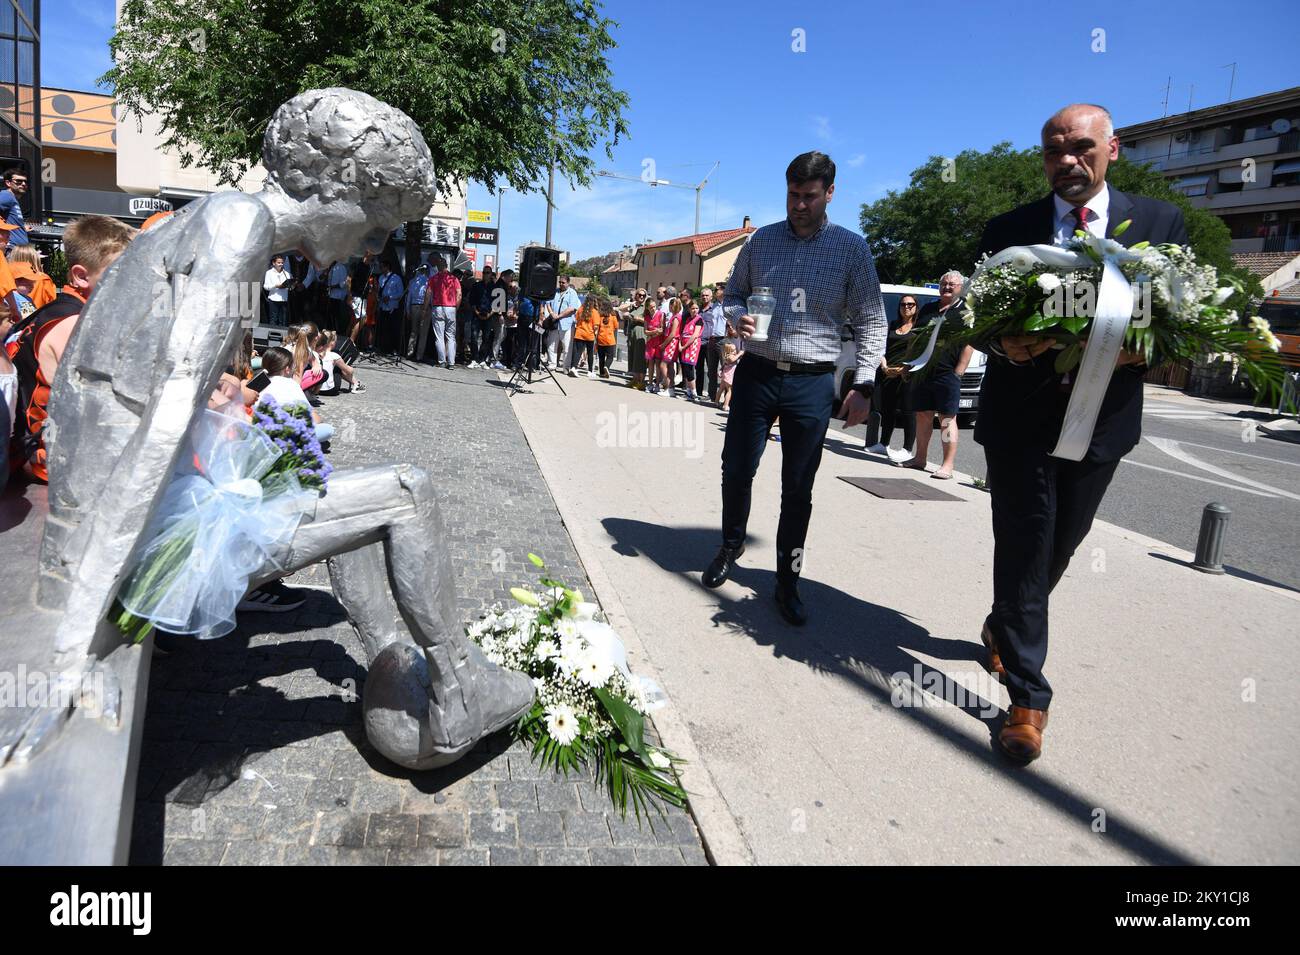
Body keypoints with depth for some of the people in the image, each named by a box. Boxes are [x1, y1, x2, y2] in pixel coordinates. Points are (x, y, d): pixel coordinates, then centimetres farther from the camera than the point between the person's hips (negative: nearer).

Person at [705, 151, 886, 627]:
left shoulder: (852, 248, 0)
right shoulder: (760, 241, 6)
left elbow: (871, 322, 1)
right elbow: (733, 293, 16)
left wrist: (863, 386, -7)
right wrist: (739, 316, -8)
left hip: (813, 383, -2)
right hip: (756, 373, 2)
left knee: (798, 488, 4)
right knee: (736, 469, 6)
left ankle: (787, 580, 18)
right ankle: (730, 546, 33)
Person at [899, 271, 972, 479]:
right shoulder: (928, 309, 19)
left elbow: (969, 344, -6)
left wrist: (958, 372, -14)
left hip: (947, 374, -6)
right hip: (922, 372, 6)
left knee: (947, 419, -6)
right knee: (922, 416, 10)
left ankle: (948, 466, -5)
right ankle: (919, 458, 20)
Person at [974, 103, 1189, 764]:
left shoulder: (1160, 223, 4)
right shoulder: (1007, 230, 2)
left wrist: (1138, 348, -19)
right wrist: (1005, 346, -21)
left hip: (1102, 417, 2)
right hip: (1019, 416, -2)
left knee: (1060, 545, 16)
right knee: (1024, 547, -3)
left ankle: (1005, 627, 44)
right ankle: (1027, 696, 7)